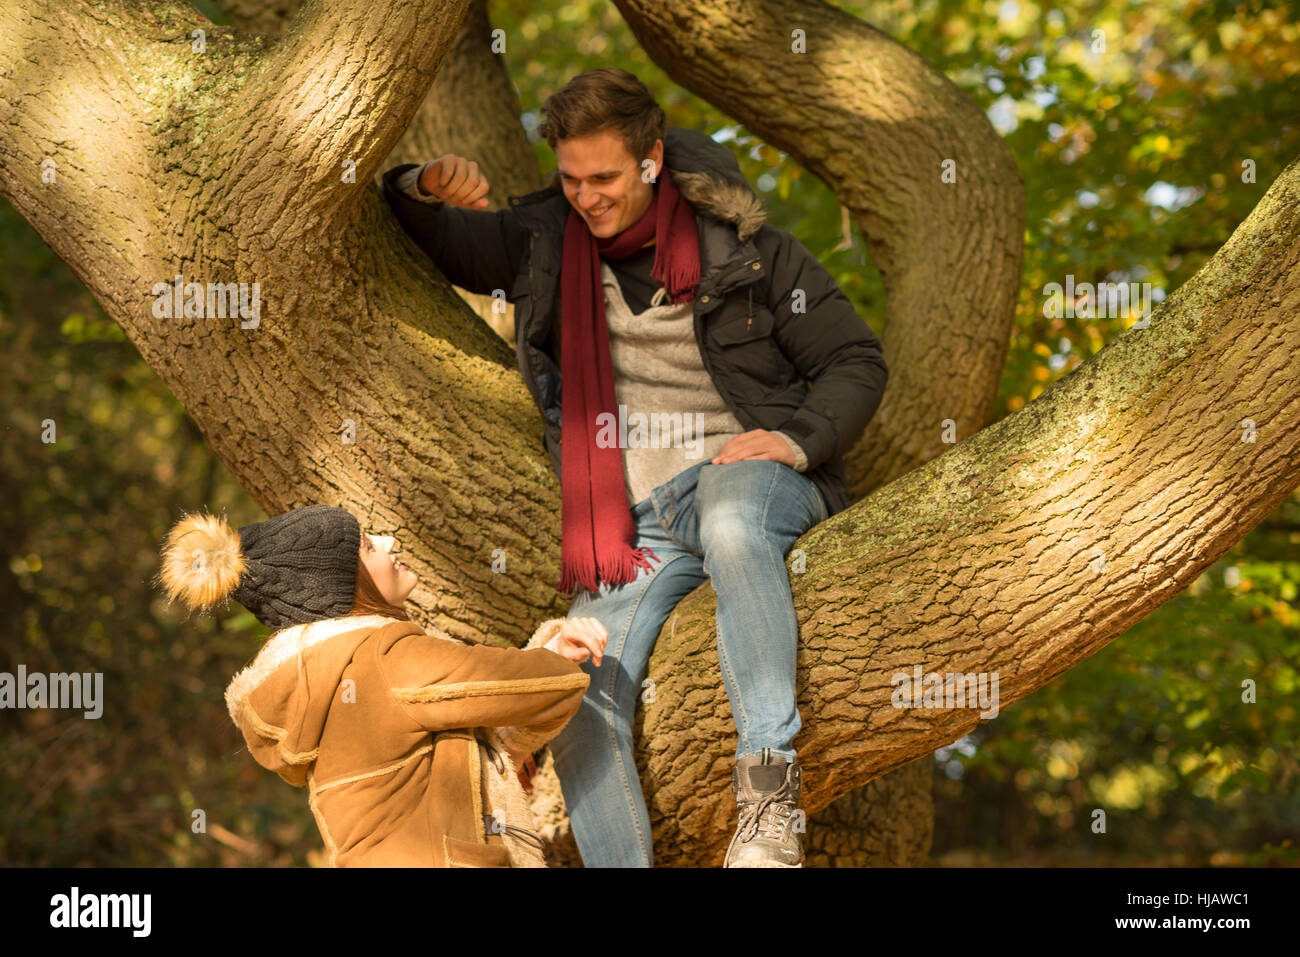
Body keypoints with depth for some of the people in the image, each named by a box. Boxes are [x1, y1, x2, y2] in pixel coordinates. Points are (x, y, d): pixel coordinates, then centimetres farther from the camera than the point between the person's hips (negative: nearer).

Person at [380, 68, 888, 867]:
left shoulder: (739, 246, 3)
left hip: (744, 472, -3)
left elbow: (857, 361, 6)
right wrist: (426, 185, -5)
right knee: (580, 705, -21)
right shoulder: (543, 243, 11)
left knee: (732, 524, -41)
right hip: (633, 522, 3)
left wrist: (798, 439, -13)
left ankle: (769, 785, -42)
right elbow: (425, 243, 19)